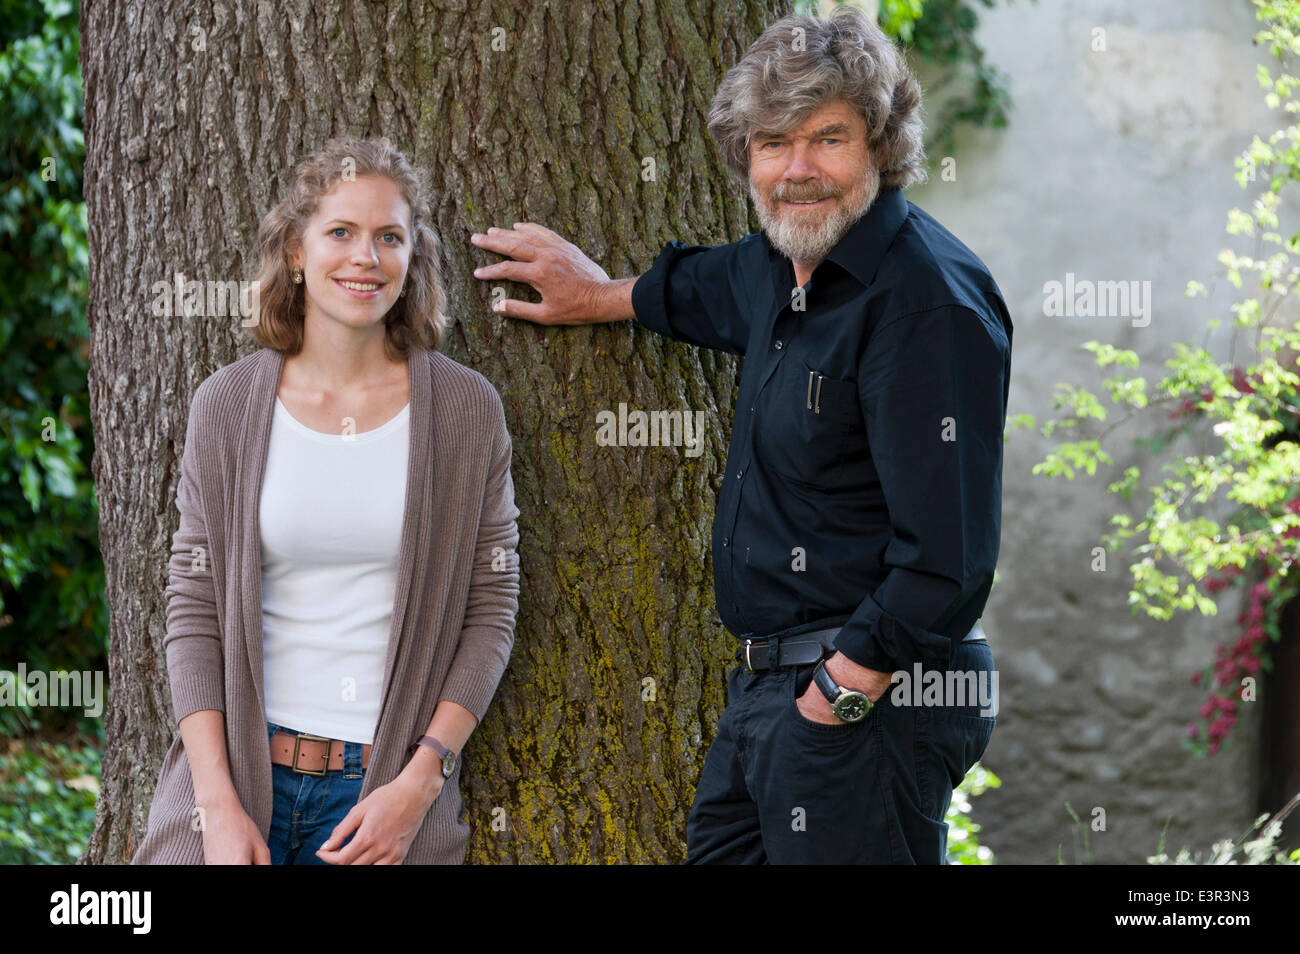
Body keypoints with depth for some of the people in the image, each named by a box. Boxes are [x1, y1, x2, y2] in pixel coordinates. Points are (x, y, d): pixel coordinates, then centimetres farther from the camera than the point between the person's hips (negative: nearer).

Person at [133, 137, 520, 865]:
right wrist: (218, 804, -8)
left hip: (390, 787, -1)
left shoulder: (465, 411, 0)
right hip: (239, 768, 1)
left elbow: (490, 612, 0)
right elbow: (193, 614, 1)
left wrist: (419, 784, -9)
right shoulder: (228, 406, 2)